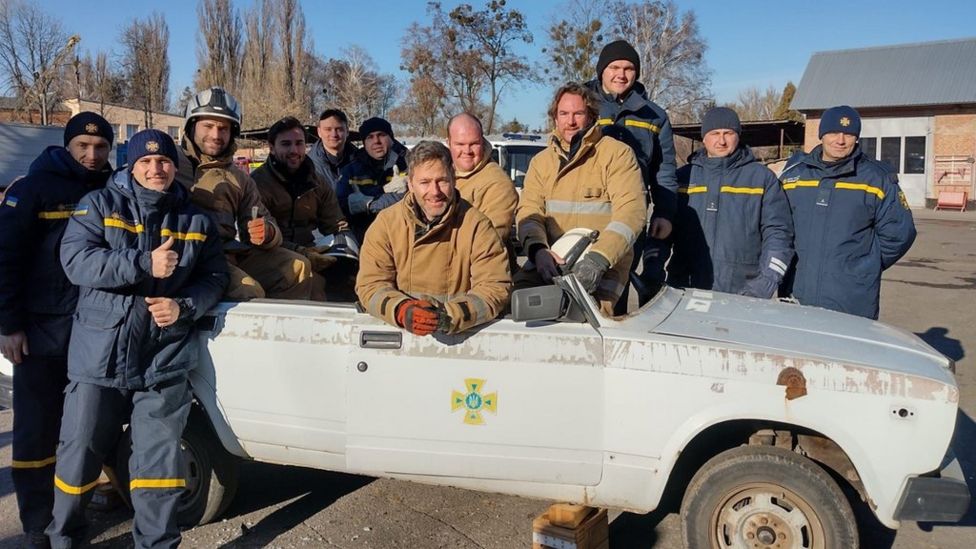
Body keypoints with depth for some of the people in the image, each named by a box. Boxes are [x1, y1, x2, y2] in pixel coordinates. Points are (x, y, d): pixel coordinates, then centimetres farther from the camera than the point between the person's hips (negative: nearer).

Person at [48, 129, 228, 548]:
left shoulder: (196, 220, 9)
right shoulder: (100, 204, 1)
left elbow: (215, 277, 8)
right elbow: (75, 260, -13)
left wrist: (184, 307, -11)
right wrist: (144, 264, -23)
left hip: (164, 360, 1)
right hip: (99, 356, -1)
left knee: (159, 463, 5)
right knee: (79, 457, 12)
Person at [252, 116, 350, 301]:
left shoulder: (318, 185, 14)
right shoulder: (258, 182, -3)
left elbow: (336, 227, 17)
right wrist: (300, 252, -27)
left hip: (309, 253, 5)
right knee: (312, 281, -34)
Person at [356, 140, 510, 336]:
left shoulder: (477, 224, -2)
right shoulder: (386, 222, 2)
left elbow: (496, 286, -7)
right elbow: (370, 284, -2)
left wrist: (453, 316, -24)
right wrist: (401, 311, -22)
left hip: (462, 335, -1)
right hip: (395, 333, 1)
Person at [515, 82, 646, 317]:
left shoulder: (617, 154, -1)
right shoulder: (541, 161, 14)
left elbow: (631, 212, -14)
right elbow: (528, 212, 3)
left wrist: (597, 259, -28)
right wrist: (538, 250, -20)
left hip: (601, 269, -3)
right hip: (548, 262, 4)